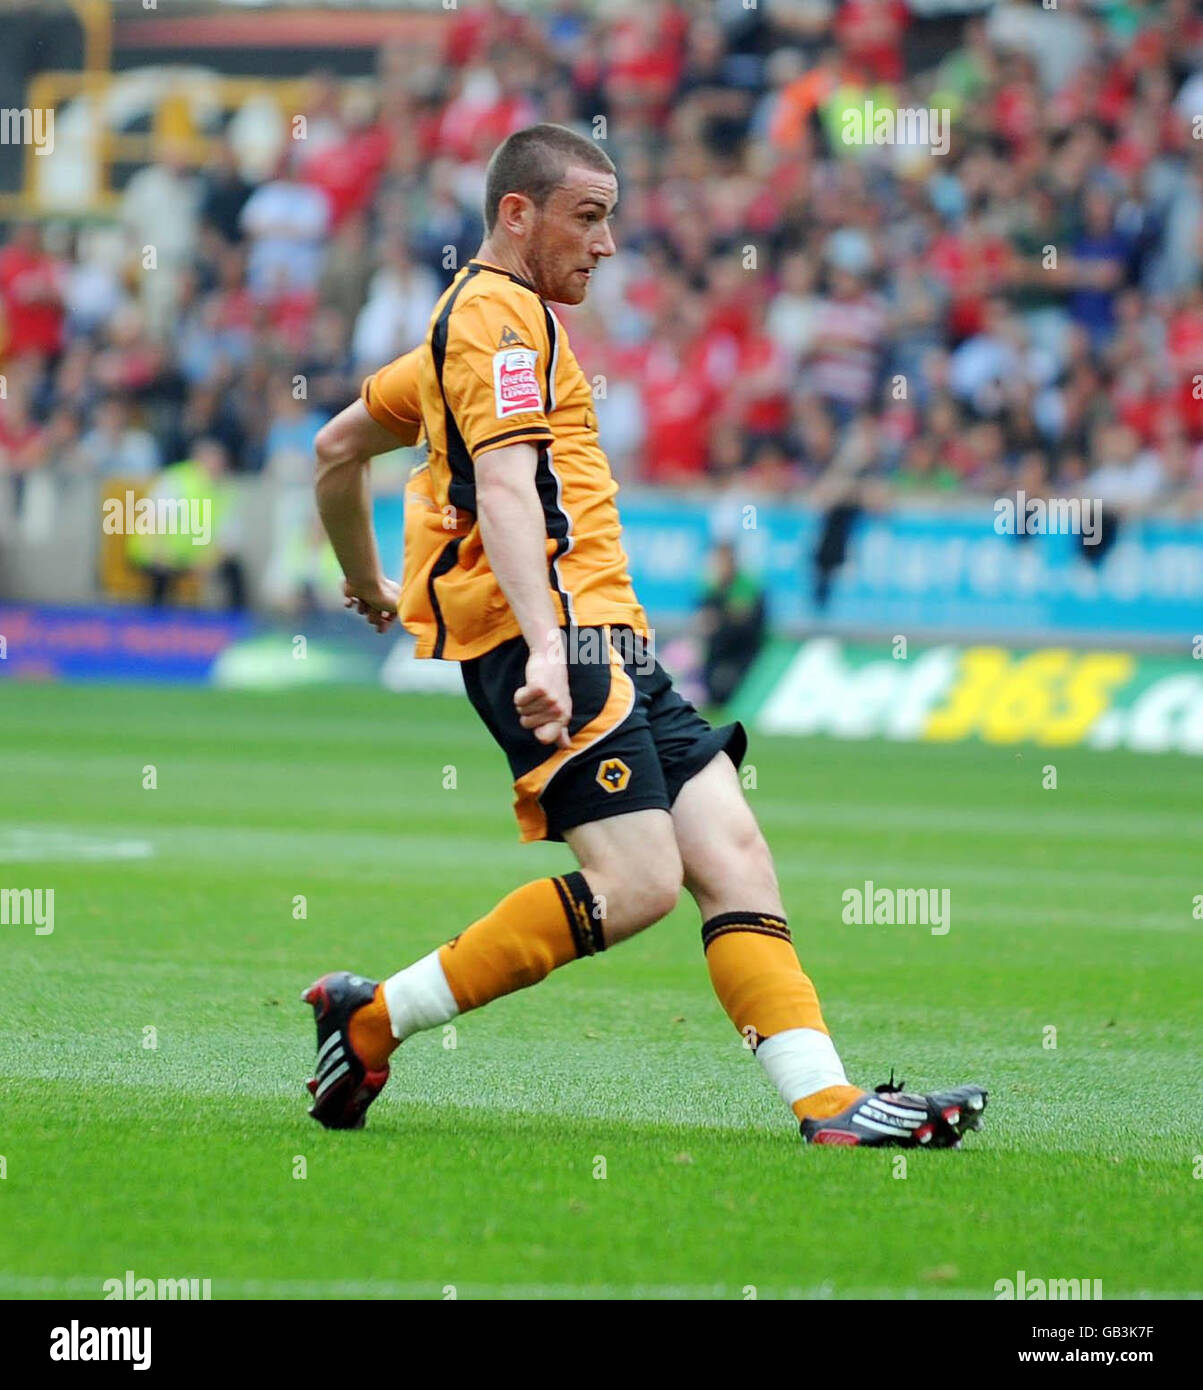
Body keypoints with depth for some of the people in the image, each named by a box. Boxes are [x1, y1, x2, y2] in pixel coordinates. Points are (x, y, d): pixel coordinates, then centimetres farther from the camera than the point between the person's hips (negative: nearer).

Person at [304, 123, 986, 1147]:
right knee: (636, 883, -20)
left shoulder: (484, 318, 26)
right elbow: (505, 489, -20)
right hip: (559, 635, -11)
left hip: (608, 641, 11)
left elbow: (337, 447, 35)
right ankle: (370, 1018, -11)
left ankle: (830, 1104, -12)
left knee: (733, 851, -2)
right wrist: (544, 648, -32)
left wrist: (369, 587, 45)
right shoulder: (498, 315, -6)